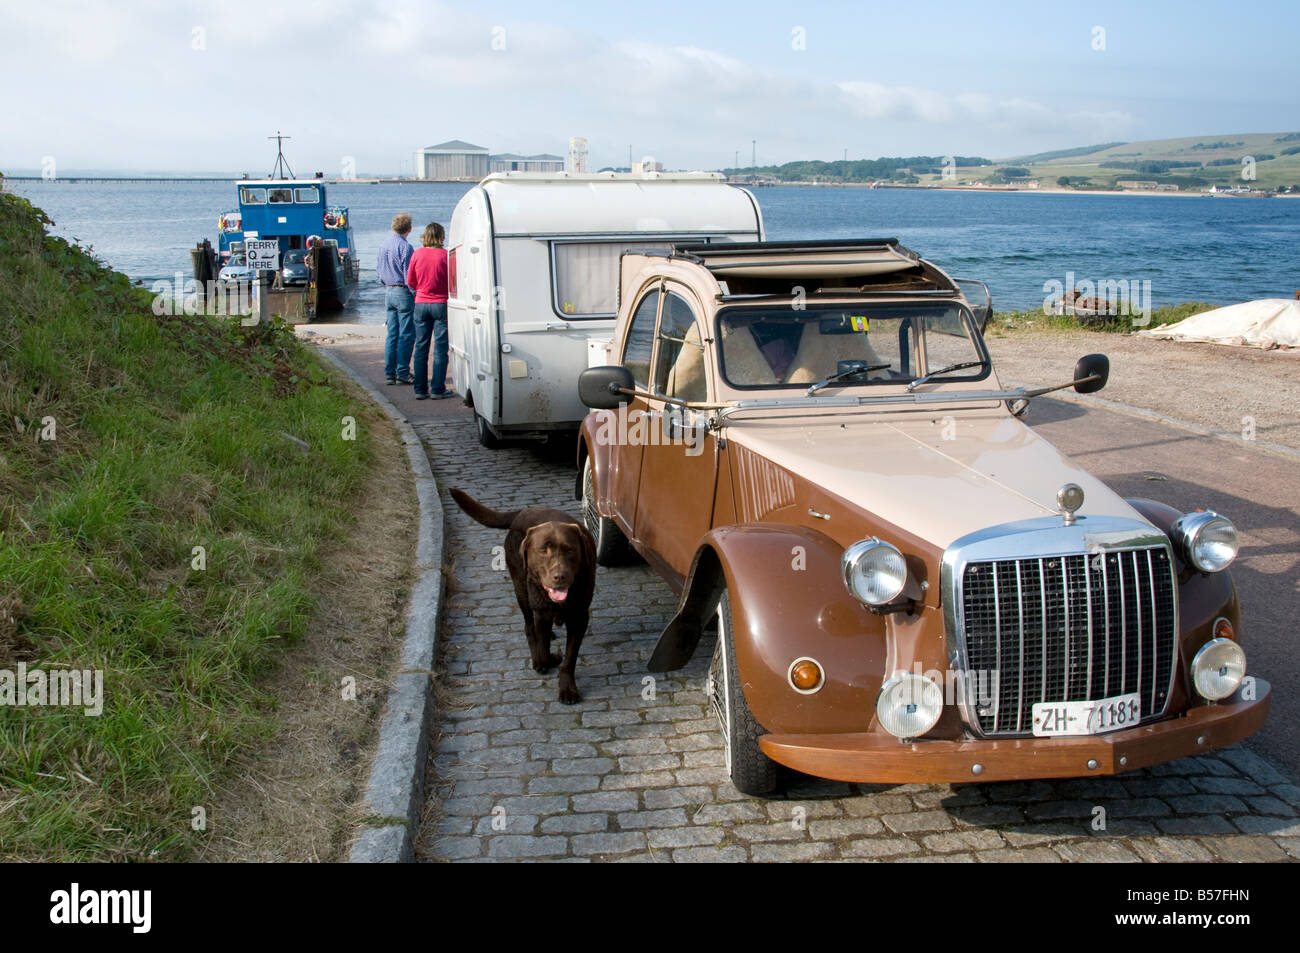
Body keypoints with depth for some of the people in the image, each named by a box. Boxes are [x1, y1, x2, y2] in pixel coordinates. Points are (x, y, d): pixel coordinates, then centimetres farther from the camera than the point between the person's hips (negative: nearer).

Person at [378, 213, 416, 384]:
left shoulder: (384, 245, 10)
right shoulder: (405, 247, -16)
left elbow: (380, 270, 18)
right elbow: (408, 275, -17)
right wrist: (415, 293, -9)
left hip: (389, 292, 8)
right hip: (403, 293, -8)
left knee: (392, 334, 11)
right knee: (406, 335, -3)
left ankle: (389, 373, 11)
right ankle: (402, 373, -4)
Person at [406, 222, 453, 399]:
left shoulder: (417, 254, -1)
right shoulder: (445, 255, -11)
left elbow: (410, 281, 6)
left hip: (421, 303, 3)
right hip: (441, 304, -3)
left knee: (421, 348, 9)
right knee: (440, 348, 2)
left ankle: (420, 390, 10)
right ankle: (438, 389, 2)